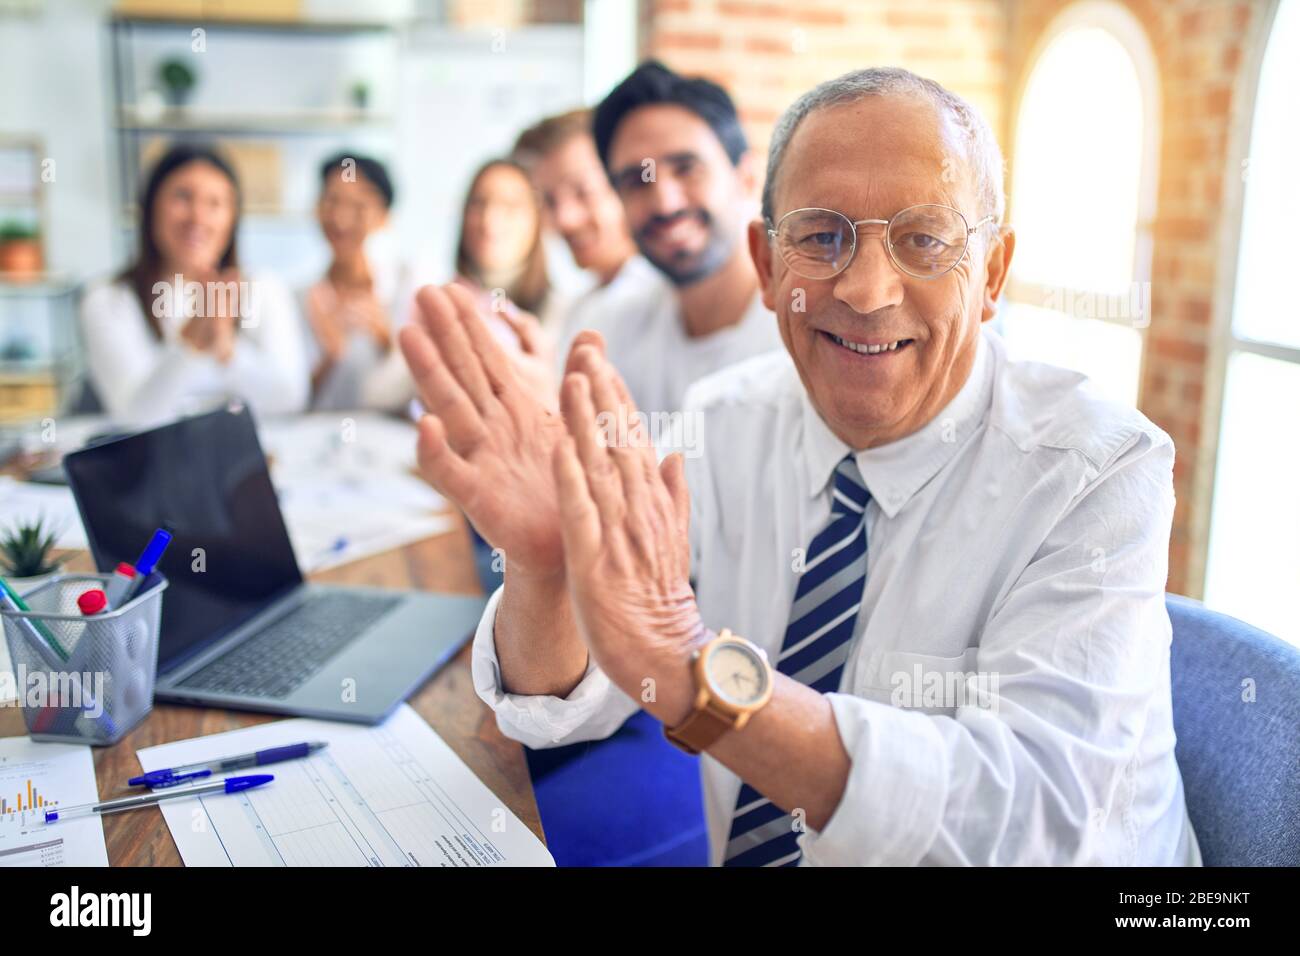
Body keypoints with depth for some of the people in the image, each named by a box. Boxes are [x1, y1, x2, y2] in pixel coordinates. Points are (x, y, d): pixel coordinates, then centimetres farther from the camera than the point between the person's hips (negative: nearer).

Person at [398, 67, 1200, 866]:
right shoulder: (723, 422, -6)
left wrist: (693, 668, -38)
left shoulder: (1101, 471, -16)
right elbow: (556, 708, -9)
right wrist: (546, 566, -30)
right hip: (749, 848, 2)